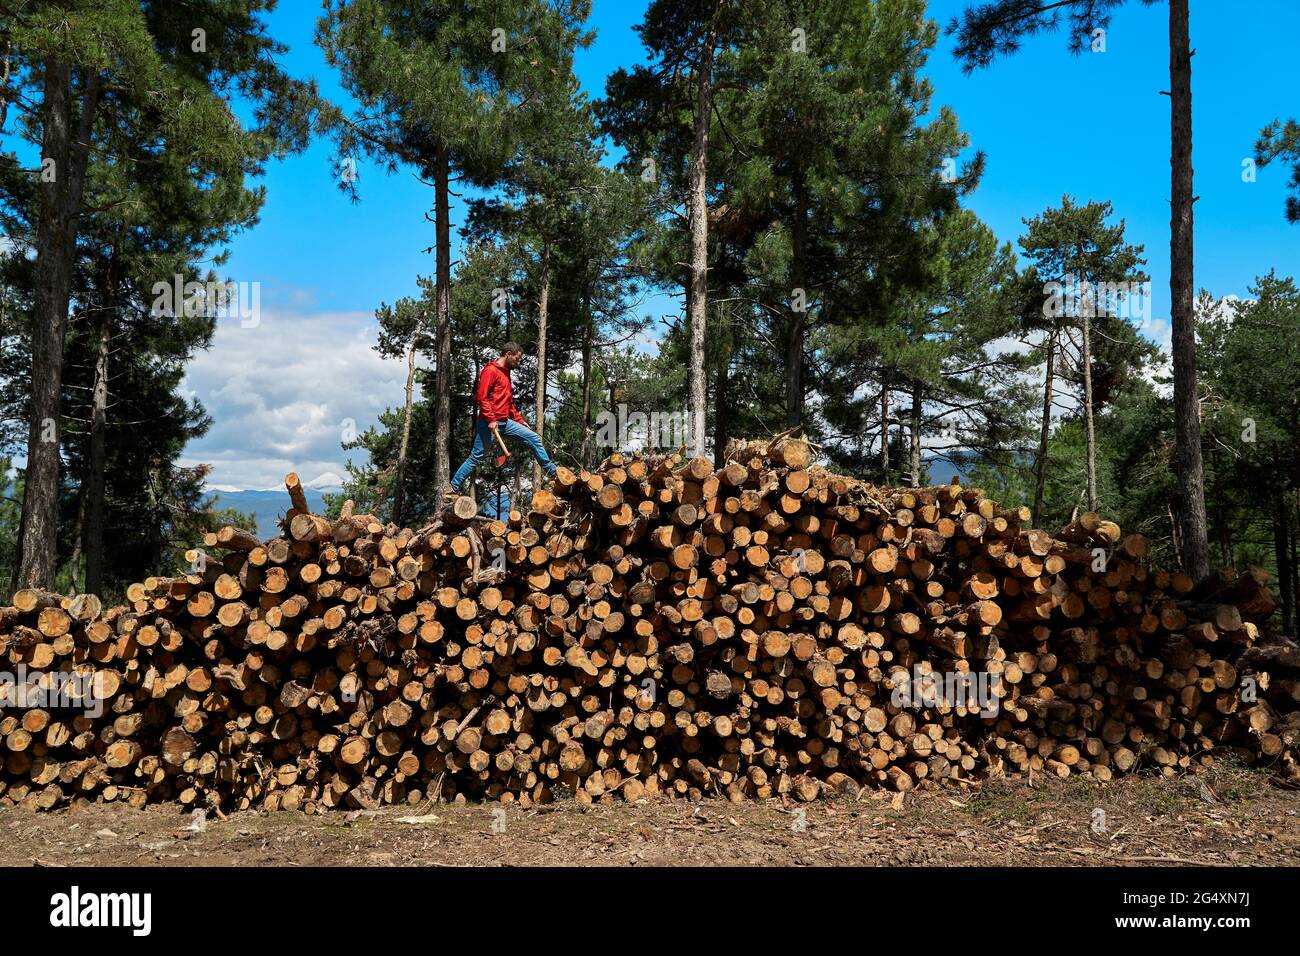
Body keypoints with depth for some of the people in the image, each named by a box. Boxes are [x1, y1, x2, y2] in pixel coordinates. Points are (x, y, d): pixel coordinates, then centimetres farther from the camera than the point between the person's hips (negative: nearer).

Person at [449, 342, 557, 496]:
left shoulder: (505, 373, 19)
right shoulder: (490, 371, -10)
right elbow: (481, 397, -18)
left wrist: (520, 420, 22)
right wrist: (491, 420, -24)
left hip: (505, 422, 9)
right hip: (490, 423, -9)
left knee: (534, 438, 3)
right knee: (476, 457, -4)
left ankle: (552, 472, 10)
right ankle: (453, 488, 7)